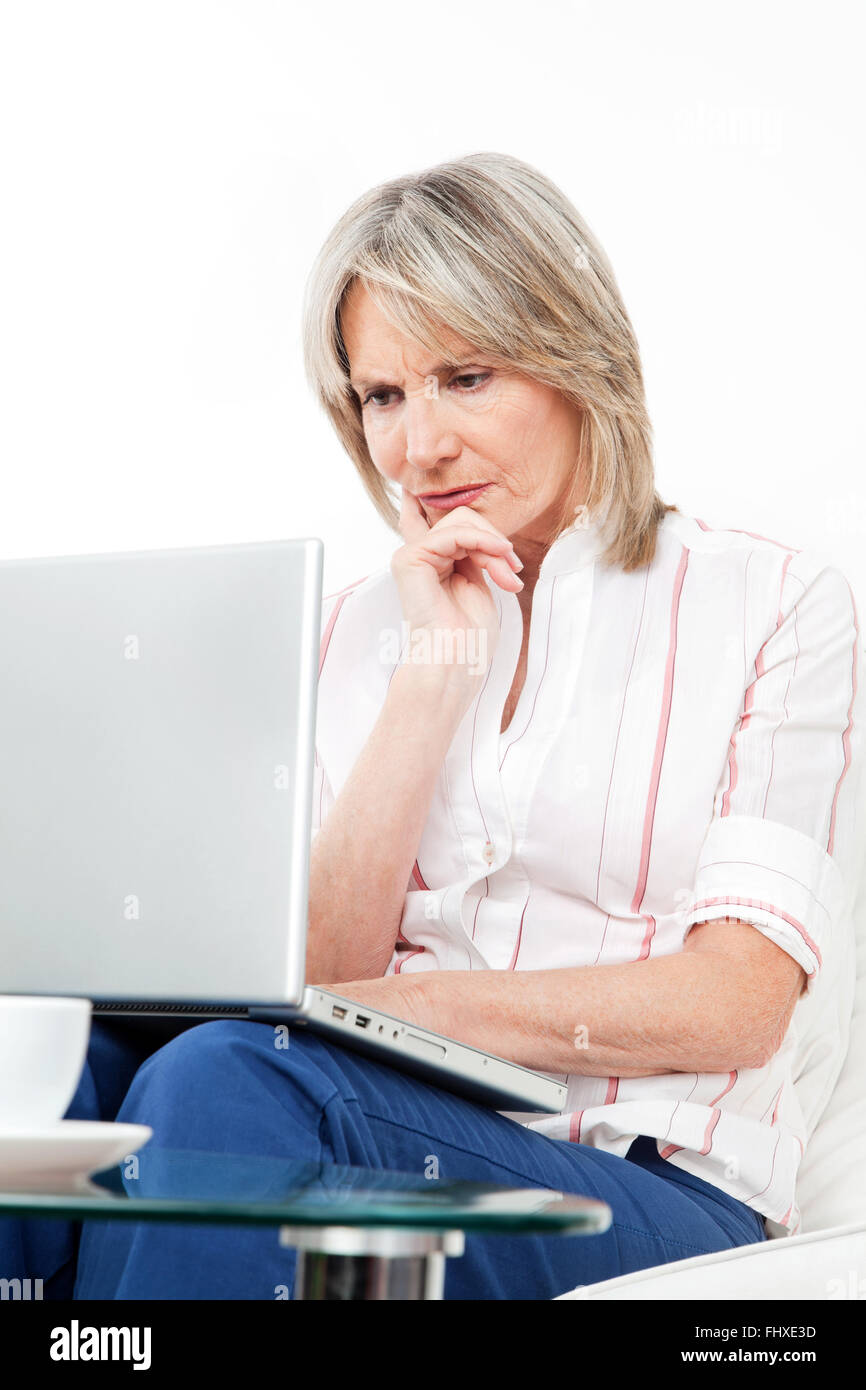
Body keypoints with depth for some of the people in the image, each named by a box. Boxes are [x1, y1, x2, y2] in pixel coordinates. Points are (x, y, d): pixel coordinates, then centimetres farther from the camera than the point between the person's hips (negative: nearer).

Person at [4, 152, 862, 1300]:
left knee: (228, 1078, -32)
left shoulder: (772, 603, 5)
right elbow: (319, 972, 3)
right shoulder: (357, 631, 16)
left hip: (656, 1195, -3)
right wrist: (437, 672, -3)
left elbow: (738, 1007, -6)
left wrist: (390, 1003, -14)